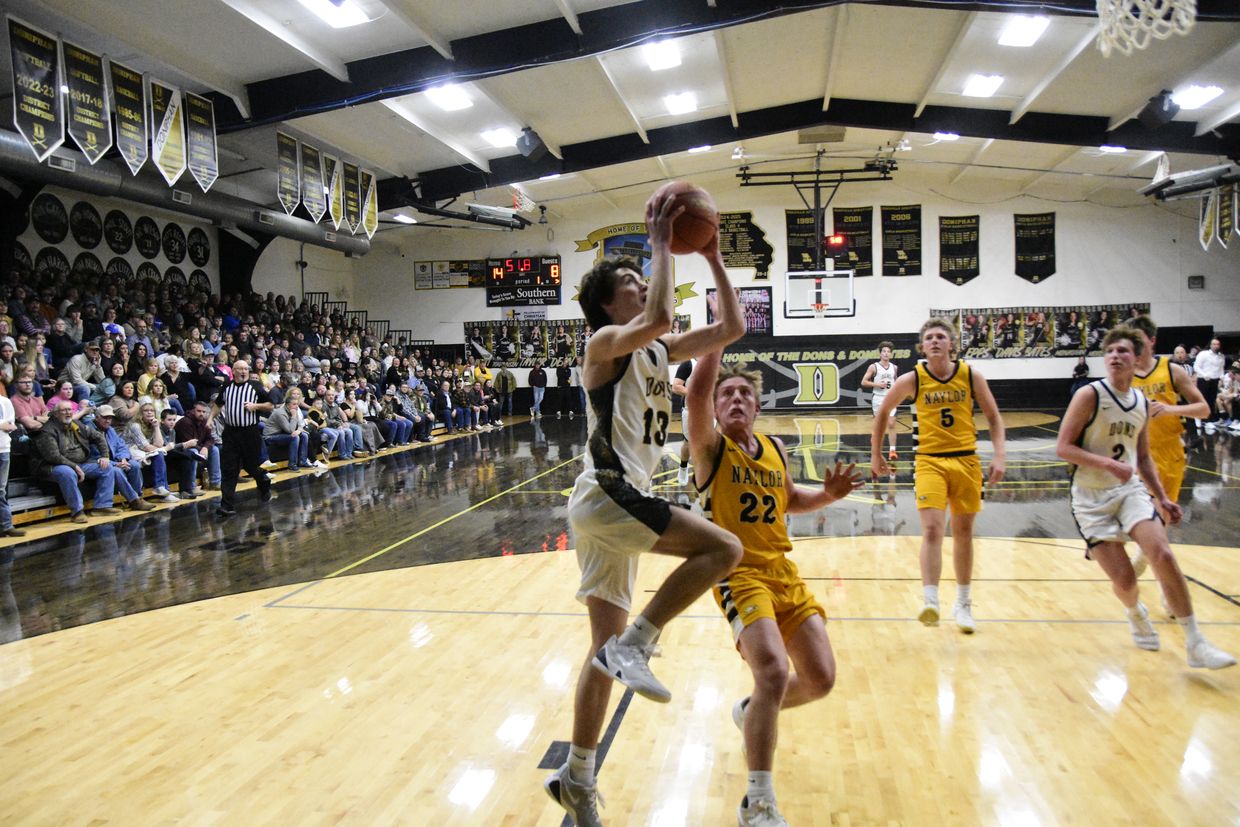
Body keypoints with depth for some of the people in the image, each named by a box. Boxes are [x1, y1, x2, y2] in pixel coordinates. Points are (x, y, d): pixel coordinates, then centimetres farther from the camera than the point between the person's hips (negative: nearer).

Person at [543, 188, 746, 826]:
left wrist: (712, 257, 13)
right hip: (607, 493, -9)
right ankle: (633, 647, -12)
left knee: (607, 647, 12)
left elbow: (731, 328, 17)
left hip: (614, 505, 9)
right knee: (722, 548, -19)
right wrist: (660, 243, -14)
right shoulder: (607, 342, -5)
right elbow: (660, 317, -27)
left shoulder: (659, 351, 18)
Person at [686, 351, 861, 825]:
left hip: (786, 574, 7)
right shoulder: (710, 447, -7)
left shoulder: (775, 448, 11)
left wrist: (828, 494, 8)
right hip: (740, 576, -6)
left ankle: (752, 713, 38)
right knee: (774, 673, -25)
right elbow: (695, 394, -26)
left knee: (820, 679, 6)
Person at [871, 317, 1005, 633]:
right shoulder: (912, 379, -6)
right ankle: (930, 603, -20)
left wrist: (999, 455, -6)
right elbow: (882, 412, 7)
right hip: (930, 461, -2)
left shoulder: (971, 375, -3)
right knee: (932, 530, -18)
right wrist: (875, 454, 9)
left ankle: (963, 604, 27)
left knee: (963, 534, 12)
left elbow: (993, 417, 5)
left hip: (966, 461, 2)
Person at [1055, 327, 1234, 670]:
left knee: (1163, 556, -18)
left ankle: (1195, 644, -4)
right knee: (1124, 582, -8)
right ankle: (1136, 613, 30)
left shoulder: (1143, 403, 7)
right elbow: (1063, 448, -15)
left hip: (1129, 490, 4)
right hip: (1091, 499, -4)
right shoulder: (1089, 395, -11)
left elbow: (1143, 457, 19)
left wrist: (1162, 498, 13)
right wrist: (1108, 464, -25)